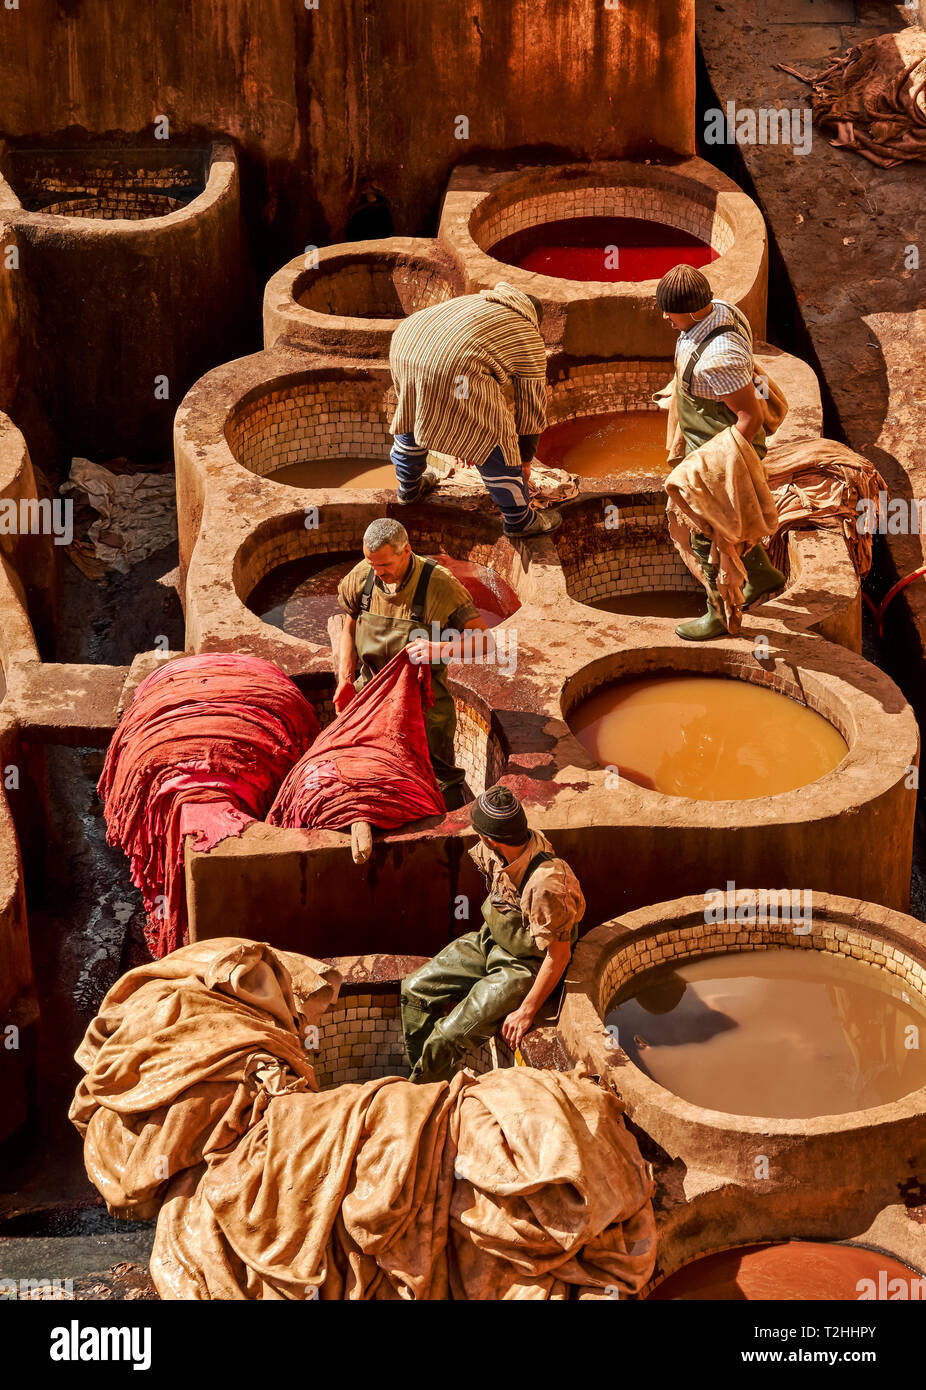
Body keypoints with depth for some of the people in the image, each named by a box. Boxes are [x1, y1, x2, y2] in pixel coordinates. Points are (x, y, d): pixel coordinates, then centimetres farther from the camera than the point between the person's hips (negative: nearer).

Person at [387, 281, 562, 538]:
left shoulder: (474, 303, 37)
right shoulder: (529, 342, 18)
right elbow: (531, 409, 22)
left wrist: (464, 440, 51)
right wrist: (524, 461, 36)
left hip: (404, 348, 7)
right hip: (451, 368, -7)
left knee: (415, 416, 34)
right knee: (491, 440, 9)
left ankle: (409, 486, 55)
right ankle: (519, 520, 23)